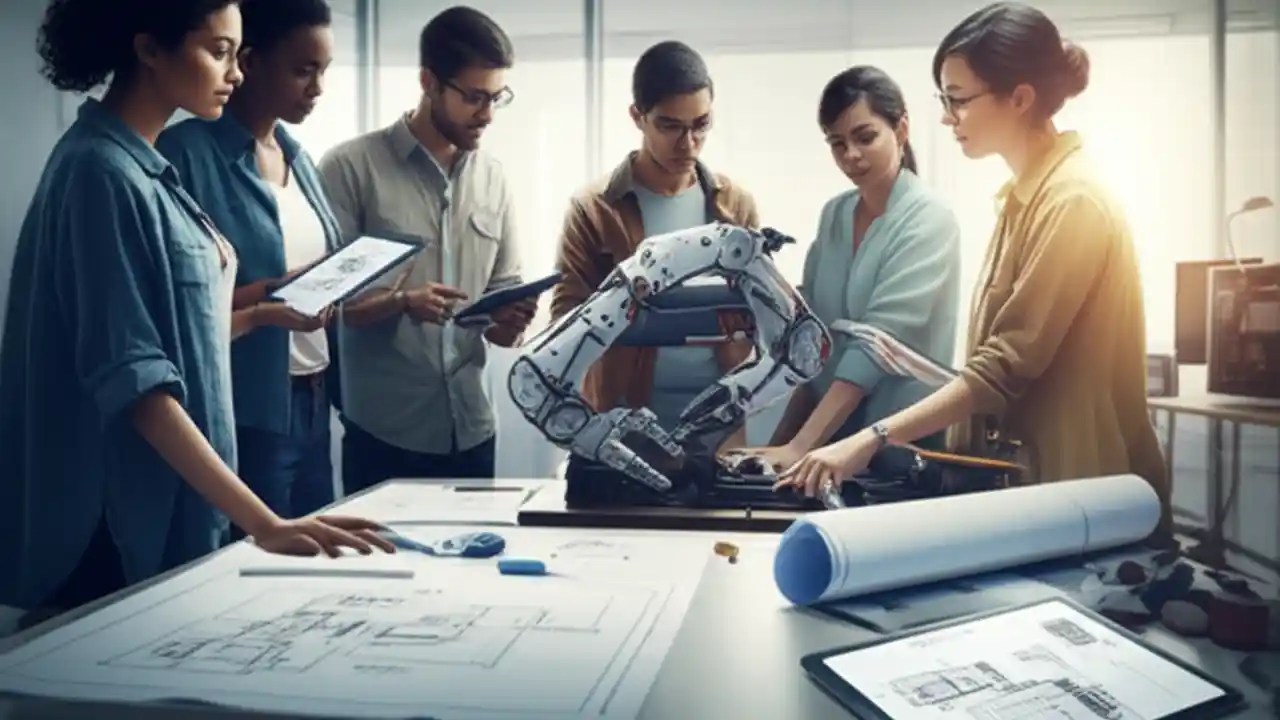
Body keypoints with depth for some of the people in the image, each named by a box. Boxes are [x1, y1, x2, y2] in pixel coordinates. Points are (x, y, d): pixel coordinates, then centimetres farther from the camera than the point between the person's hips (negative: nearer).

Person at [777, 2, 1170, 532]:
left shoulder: (1072, 201, -18)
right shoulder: (1026, 194, 9)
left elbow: (1006, 367, -25)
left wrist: (871, 441, -27)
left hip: (1084, 488, -8)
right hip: (1030, 475, 8)